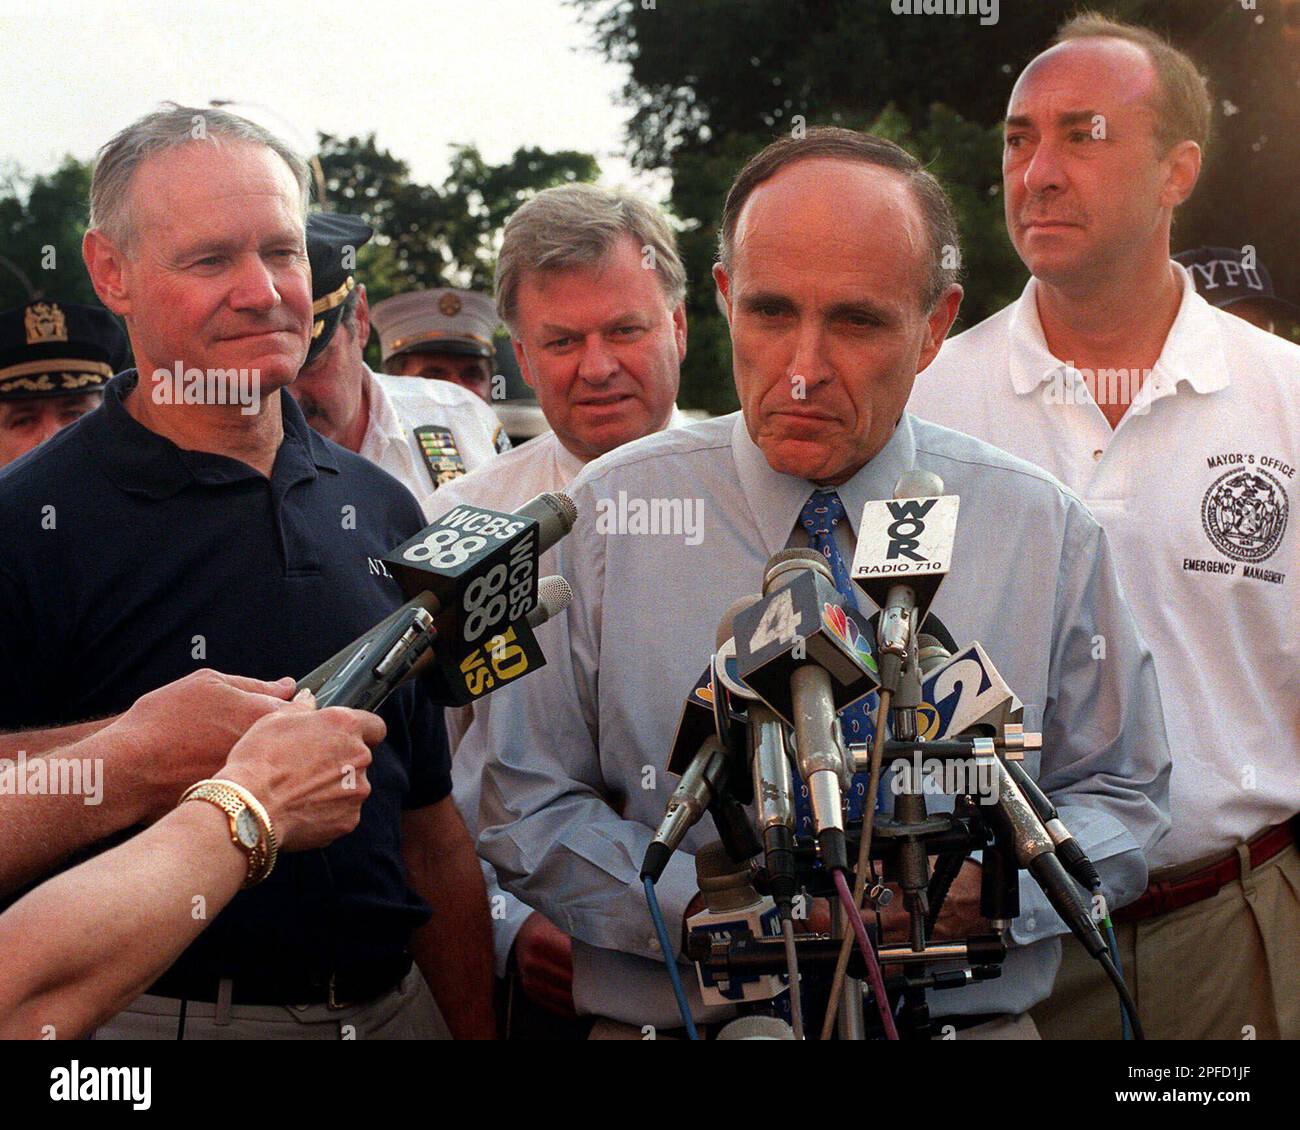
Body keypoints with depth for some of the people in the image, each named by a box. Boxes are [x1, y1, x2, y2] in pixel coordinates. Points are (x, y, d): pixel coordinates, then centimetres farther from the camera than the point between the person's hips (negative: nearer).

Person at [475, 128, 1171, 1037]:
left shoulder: (1047, 534, 2)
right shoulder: (605, 518, -1)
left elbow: (1122, 796, 8)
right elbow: (528, 809, 1)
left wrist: (988, 890, -11)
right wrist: (703, 909, -14)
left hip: (970, 1015, 2)